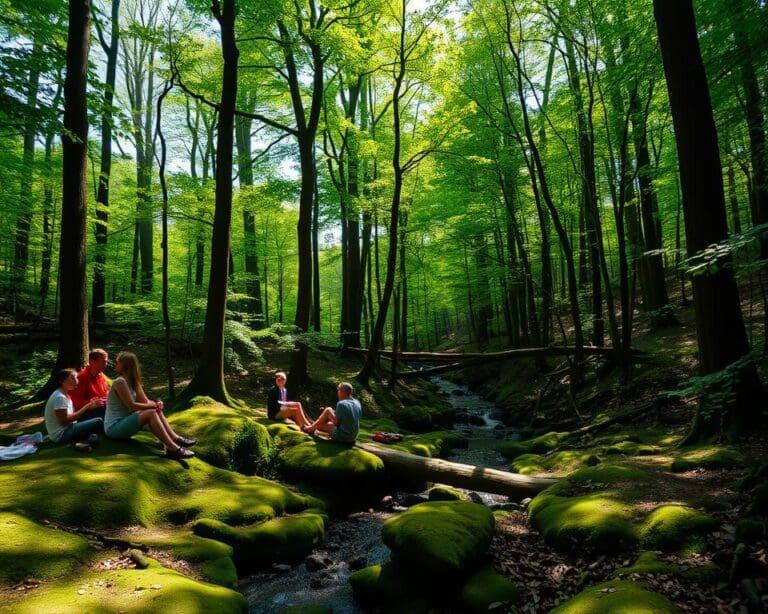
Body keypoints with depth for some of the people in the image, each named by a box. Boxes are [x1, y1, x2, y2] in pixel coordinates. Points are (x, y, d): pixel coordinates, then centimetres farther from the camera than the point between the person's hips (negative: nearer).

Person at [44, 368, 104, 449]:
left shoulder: (65, 395, 13)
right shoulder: (59, 397, -18)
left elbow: (72, 413, 9)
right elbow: (64, 420, -22)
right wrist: (85, 408, -18)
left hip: (66, 430, 10)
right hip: (61, 435, -10)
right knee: (98, 422, -18)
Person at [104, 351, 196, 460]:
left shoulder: (132, 382, 11)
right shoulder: (119, 382, -15)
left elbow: (145, 401, 8)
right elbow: (131, 406, -20)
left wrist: (157, 404, -13)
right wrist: (153, 405, -16)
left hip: (124, 424, 8)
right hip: (113, 427, -8)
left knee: (157, 410, -3)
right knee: (151, 413, -26)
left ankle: (175, 438, -13)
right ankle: (172, 448, -33)